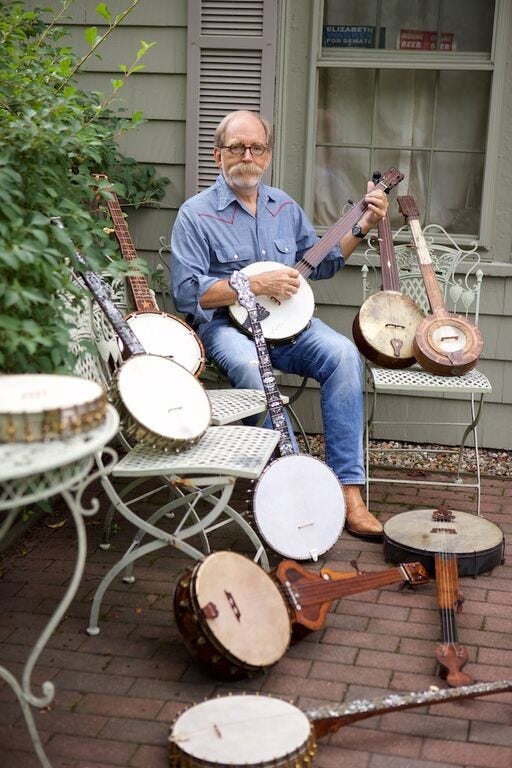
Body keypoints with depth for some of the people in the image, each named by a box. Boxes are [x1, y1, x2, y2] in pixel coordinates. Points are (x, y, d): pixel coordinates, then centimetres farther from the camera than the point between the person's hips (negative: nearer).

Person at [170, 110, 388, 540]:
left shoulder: (285, 207, 15)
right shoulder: (196, 214, -3)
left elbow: (321, 264, 23)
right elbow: (187, 293, -11)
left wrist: (363, 228, 11)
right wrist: (256, 285, -16)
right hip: (224, 324, -4)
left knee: (343, 352, -24)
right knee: (249, 364, -38)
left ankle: (349, 491, -25)